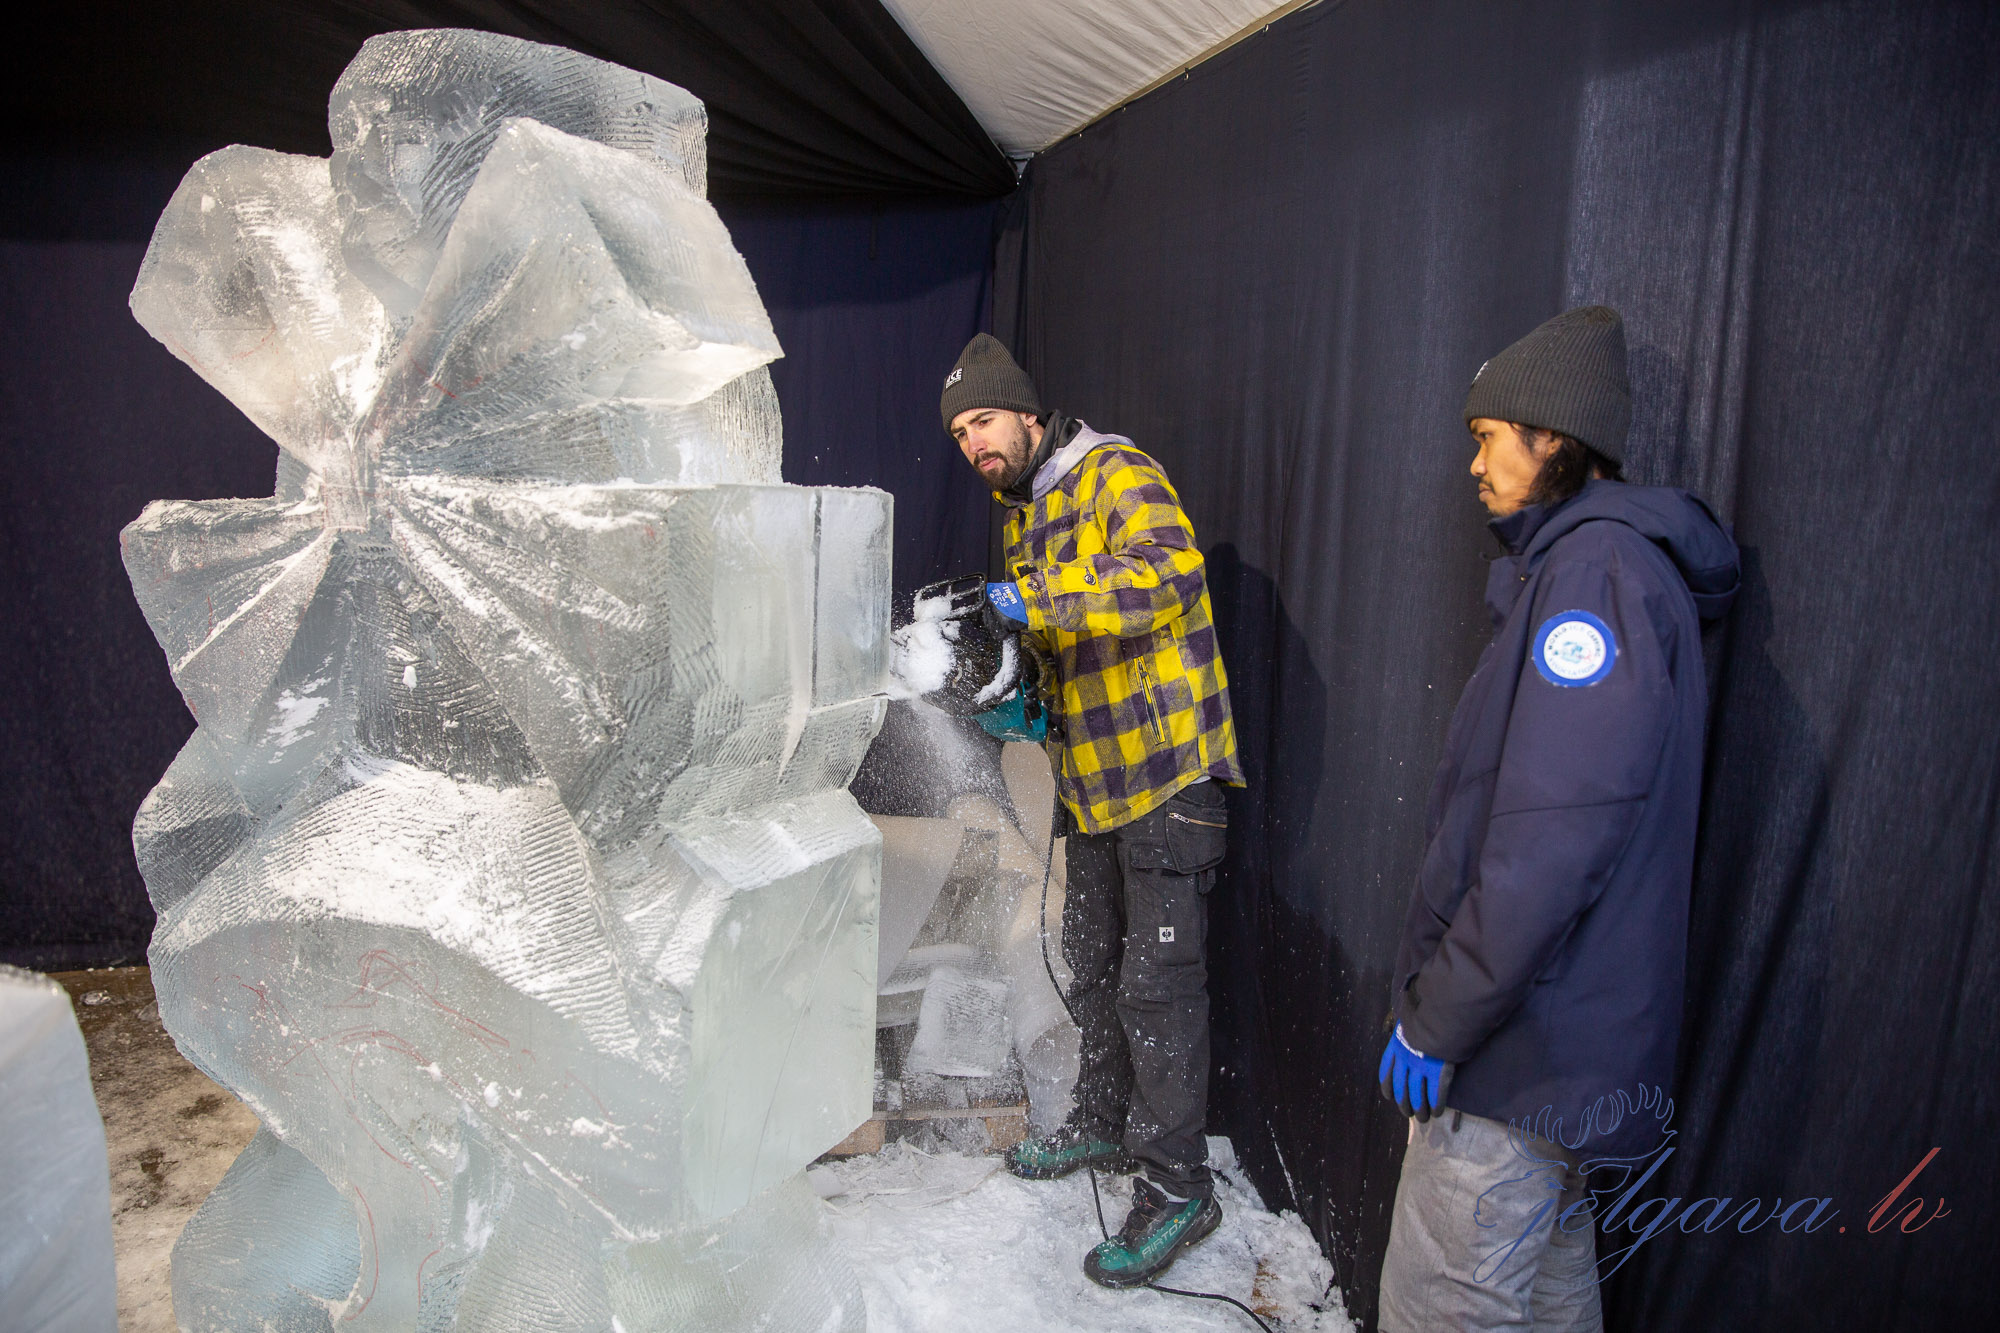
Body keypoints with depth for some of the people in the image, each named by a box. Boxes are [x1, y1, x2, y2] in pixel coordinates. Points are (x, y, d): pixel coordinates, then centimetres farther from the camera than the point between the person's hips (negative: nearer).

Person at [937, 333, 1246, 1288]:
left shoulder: (1115, 474, -13)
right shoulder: (1022, 517, 15)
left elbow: (1169, 572, -33)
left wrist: (1036, 599, -36)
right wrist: (1027, 702, 2)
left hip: (1168, 778, -9)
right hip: (1094, 779, 9)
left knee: (1156, 983, -2)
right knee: (1091, 961, 20)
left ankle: (1177, 1188, 13)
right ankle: (1104, 1124, 40)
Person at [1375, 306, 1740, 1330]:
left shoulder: (1597, 568, -18)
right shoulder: (1591, 561, 14)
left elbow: (1549, 844, -27)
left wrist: (1434, 1019, -19)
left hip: (1522, 1045, -10)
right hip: (1555, 1034, 10)